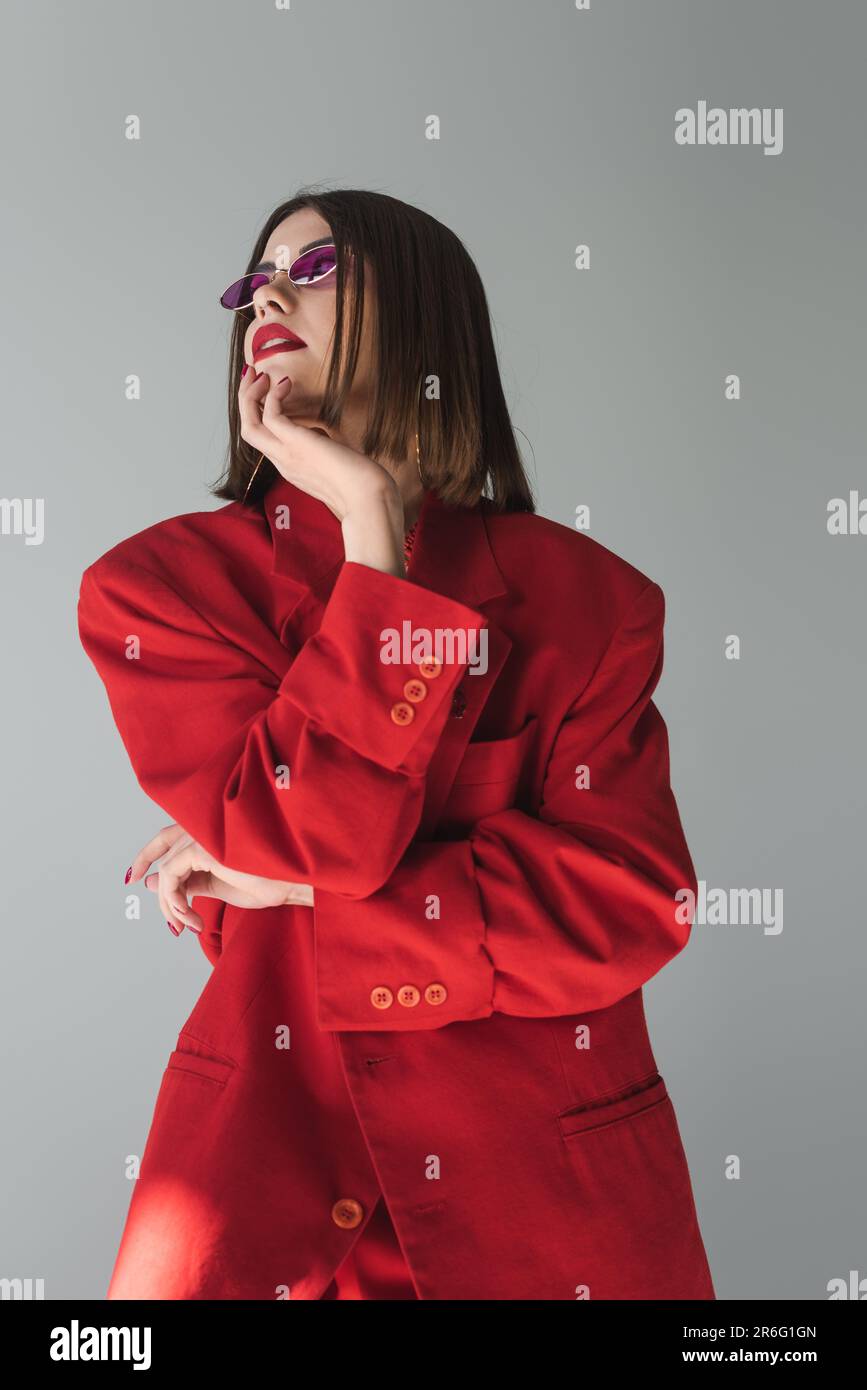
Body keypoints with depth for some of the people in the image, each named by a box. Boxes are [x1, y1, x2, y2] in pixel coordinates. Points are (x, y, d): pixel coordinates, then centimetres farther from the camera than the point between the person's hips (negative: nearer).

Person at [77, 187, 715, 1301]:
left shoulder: (581, 596, -4)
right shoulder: (155, 583, -4)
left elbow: (632, 900, -11)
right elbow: (313, 833, -17)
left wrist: (299, 891, -14)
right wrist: (373, 532, -18)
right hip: (266, 1158, 0)